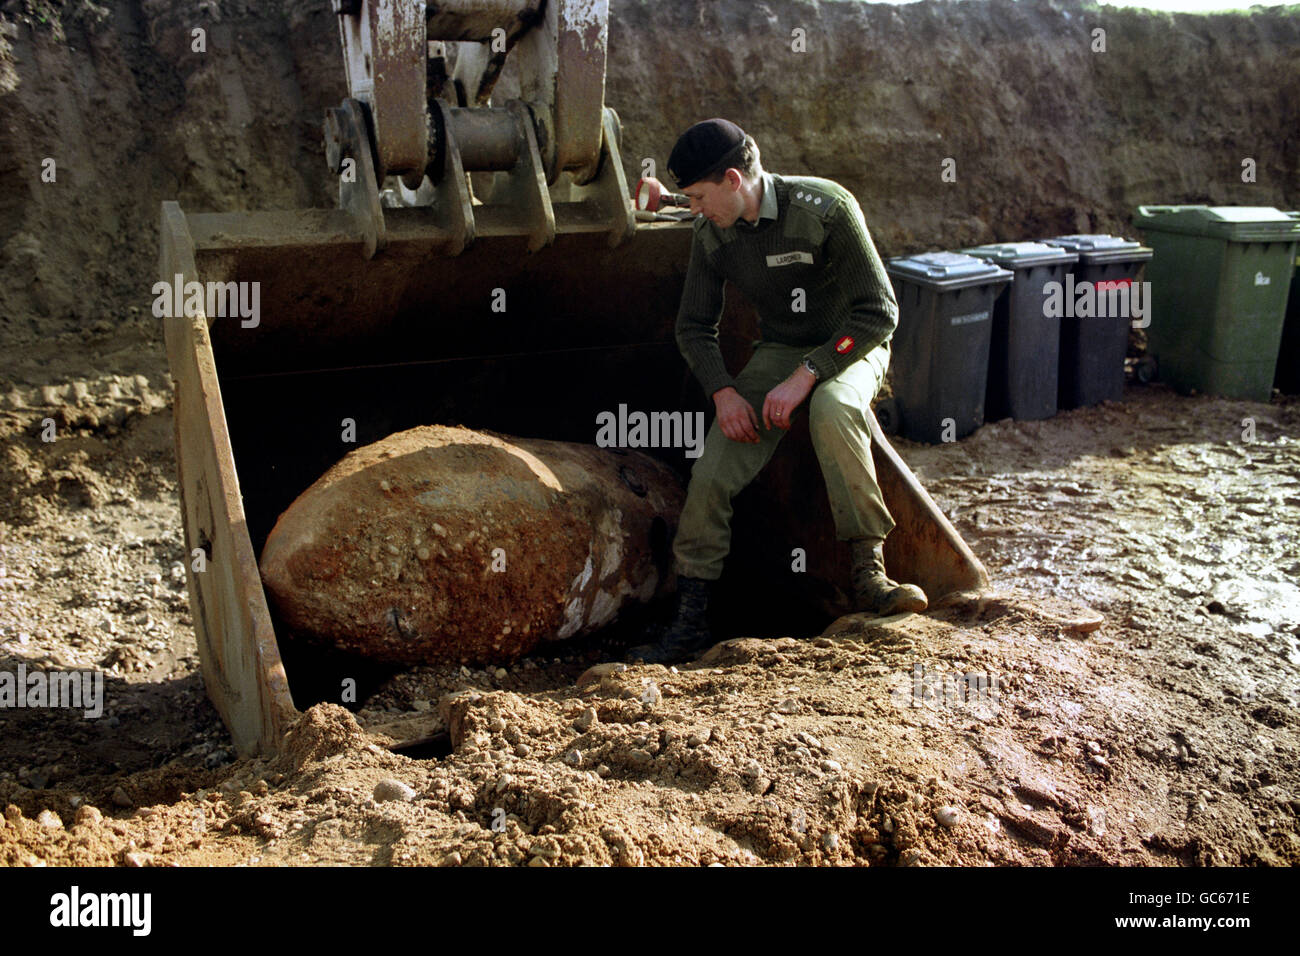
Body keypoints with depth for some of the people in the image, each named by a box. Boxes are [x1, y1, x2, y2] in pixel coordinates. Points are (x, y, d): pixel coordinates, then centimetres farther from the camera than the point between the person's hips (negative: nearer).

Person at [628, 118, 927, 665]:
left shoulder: (826, 209, -22)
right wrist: (723, 392, -13)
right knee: (710, 476, -16)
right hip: (778, 352, 4)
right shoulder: (711, 233, -5)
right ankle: (689, 624, -4)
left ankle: (868, 571, -28)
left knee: (831, 409, -41)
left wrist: (805, 376, -30)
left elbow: (879, 312, -22)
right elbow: (694, 327, 5)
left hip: (850, 348, -4)